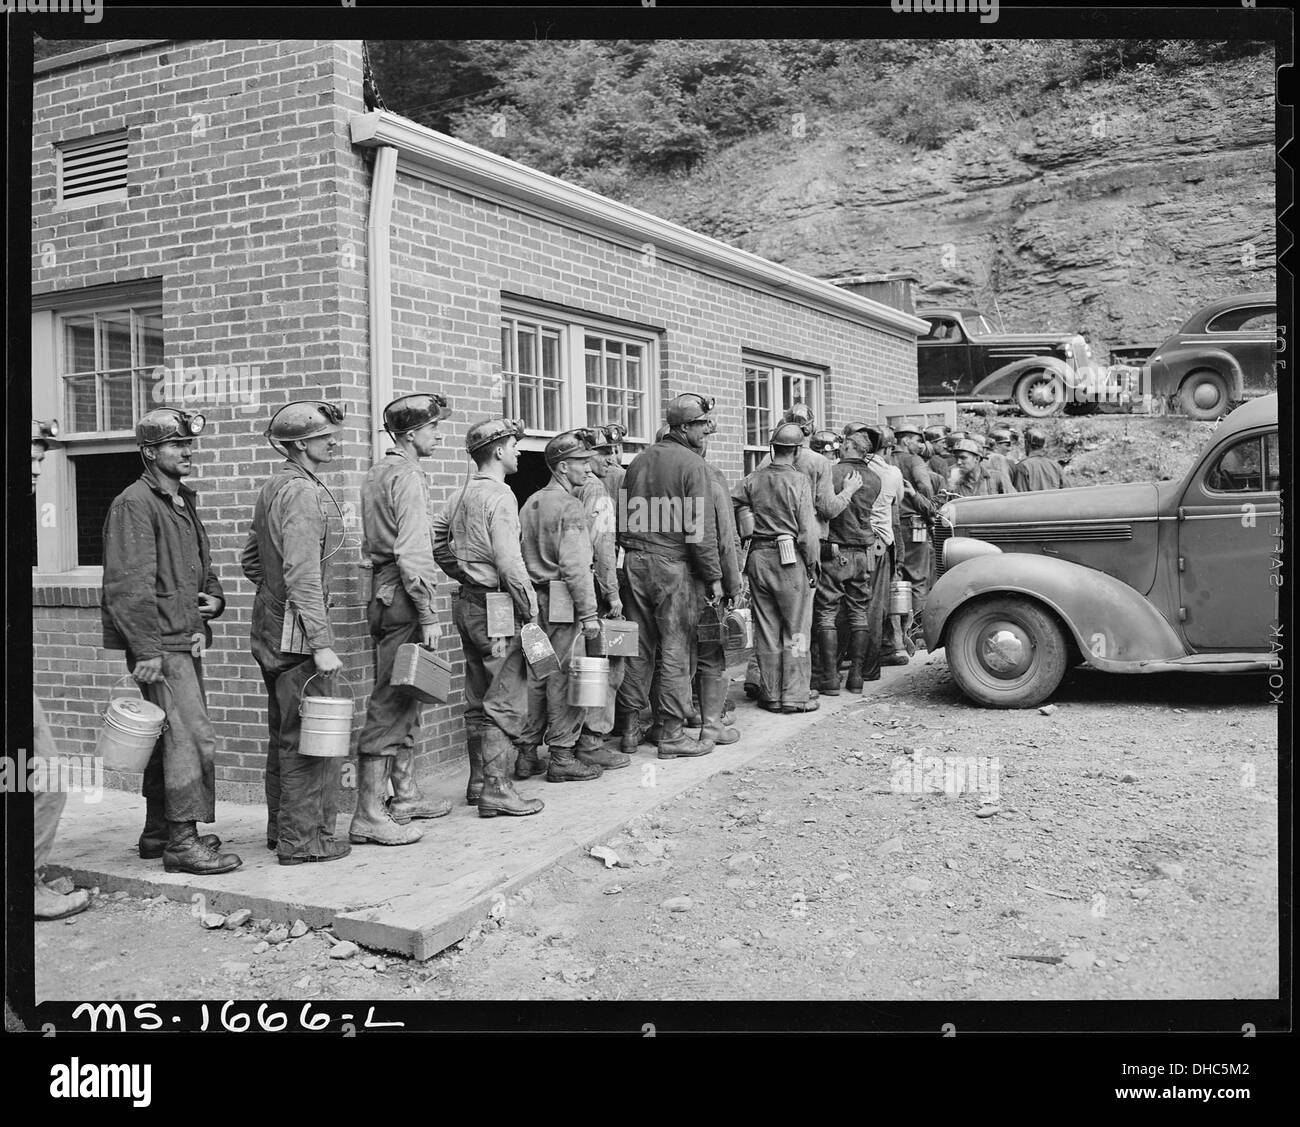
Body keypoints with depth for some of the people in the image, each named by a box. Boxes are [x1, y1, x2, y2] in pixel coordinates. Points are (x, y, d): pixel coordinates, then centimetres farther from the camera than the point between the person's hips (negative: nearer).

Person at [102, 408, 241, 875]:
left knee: (172, 736, 15)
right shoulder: (134, 504, -11)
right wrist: (146, 650, -22)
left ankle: (159, 832, 26)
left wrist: (214, 596, 8)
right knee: (192, 737, -12)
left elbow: (201, 567, 30)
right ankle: (183, 841, -6)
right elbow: (128, 585, -18)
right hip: (159, 644, -10)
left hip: (186, 640, 10)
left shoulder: (183, 501, 19)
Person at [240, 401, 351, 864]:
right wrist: (321, 644, -24)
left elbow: (249, 557, 22)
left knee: (284, 733, 17)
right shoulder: (301, 491, -16)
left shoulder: (271, 487, 14)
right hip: (296, 629, -10)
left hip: (269, 625, 10)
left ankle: (281, 828, 26)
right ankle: (304, 839, 2)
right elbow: (303, 575, -23)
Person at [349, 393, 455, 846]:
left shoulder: (376, 474, 18)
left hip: (382, 590, 10)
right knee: (390, 704, -8)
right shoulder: (408, 476, -12)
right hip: (403, 595, -10)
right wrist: (428, 616, -18)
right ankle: (369, 814, -5)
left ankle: (405, 795, 27)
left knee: (403, 702, 17)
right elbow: (411, 554, -19)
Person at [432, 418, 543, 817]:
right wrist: (530, 608, -14)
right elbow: (509, 563, -21)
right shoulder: (499, 496, -15)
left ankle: (479, 781, 24)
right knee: (507, 702, -5)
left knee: (478, 701, 15)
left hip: (468, 604, 9)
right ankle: (496, 790, -4)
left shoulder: (464, 494, 13)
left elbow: (435, 537, 20)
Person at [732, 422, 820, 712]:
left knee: (766, 629, 12)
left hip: (758, 557, 5)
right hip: (790, 558, -4)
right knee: (795, 631, 5)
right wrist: (813, 565, -3)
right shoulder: (798, 480, -9)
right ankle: (794, 696, 7)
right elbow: (807, 528, -10)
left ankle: (770, 694, 18)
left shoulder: (754, 479, 3)